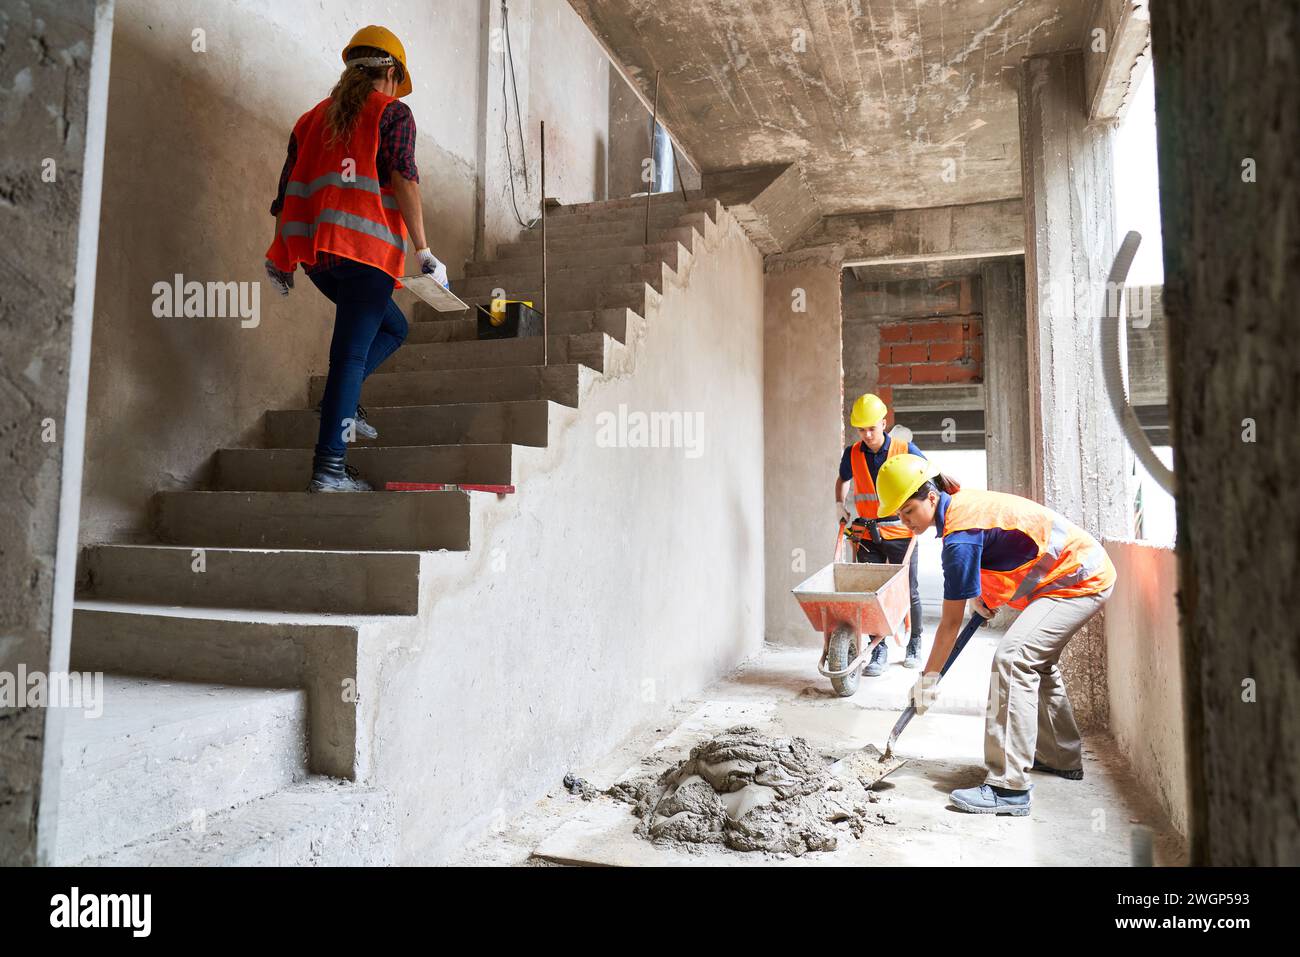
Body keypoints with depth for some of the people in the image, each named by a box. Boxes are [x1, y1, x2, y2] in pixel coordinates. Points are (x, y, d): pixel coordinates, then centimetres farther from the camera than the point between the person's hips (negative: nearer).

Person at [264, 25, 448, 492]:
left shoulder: (313, 117, 24)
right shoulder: (393, 112, 7)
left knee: (392, 326, 23)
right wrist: (423, 250, -10)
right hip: (365, 244, -6)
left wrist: (279, 257, 22)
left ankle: (342, 401, 2)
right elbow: (401, 180, -8)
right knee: (352, 350, -8)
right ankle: (329, 466, -12)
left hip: (313, 250, 7)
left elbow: (287, 188, 20)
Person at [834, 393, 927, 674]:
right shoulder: (852, 454, 1)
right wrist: (840, 504, 7)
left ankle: (915, 643, 27)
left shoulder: (905, 450, -6)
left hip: (901, 533, -2)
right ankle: (879, 650, 8)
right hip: (868, 534, 2)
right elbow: (842, 480, 22)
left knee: (909, 592, 8)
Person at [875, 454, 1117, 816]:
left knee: (1012, 657, -23)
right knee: (1037, 662, 22)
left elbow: (951, 623, -20)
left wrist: (927, 677, -12)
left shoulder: (960, 536, -26)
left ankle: (1009, 787, -24)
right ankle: (1062, 758, 39)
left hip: (1080, 581, -11)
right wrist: (984, 596, 10)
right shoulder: (961, 502, 2)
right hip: (1085, 572, 11)